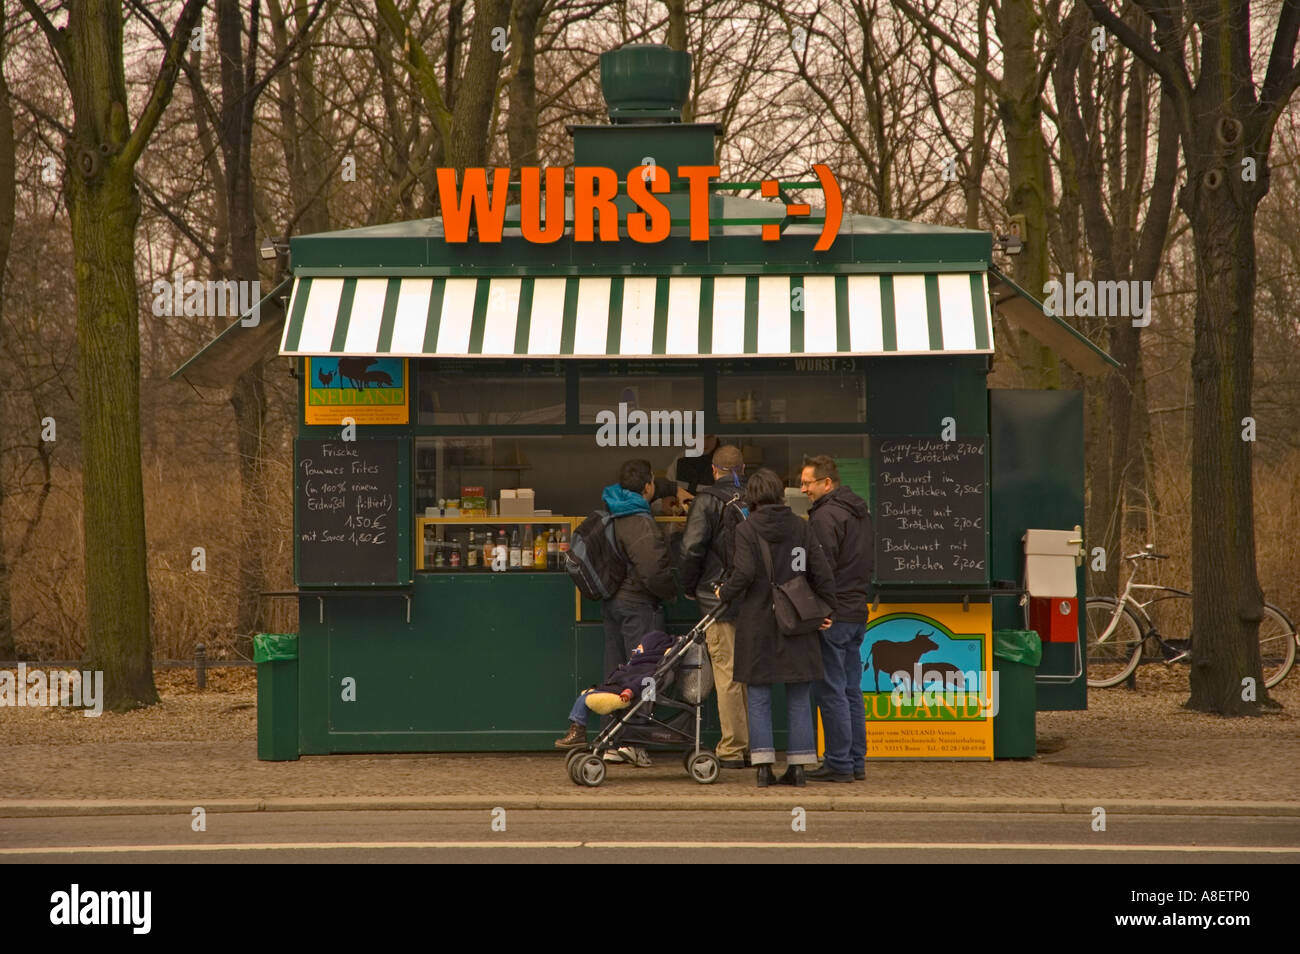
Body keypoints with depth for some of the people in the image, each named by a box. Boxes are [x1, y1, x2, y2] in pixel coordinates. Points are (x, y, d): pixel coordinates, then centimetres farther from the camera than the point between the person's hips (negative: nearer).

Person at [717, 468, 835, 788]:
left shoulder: (746, 529, -6)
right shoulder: (801, 528, 3)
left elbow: (744, 573, -16)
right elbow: (822, 574, 0)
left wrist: (725, 594, 2)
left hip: (757, 624, -2)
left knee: (759, 699, 4)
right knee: (798, 699, 8)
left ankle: (763, 765, 0)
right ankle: (798, 765, 7)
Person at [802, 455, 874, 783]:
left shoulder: (826, 516, -14)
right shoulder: (860, 512, 16)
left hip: (833, 613, -9)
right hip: (858, 612, 9)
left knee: (831, 690, -5)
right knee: (851, 690, 13)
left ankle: (839, 763, -5)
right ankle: (856, 762, 14)